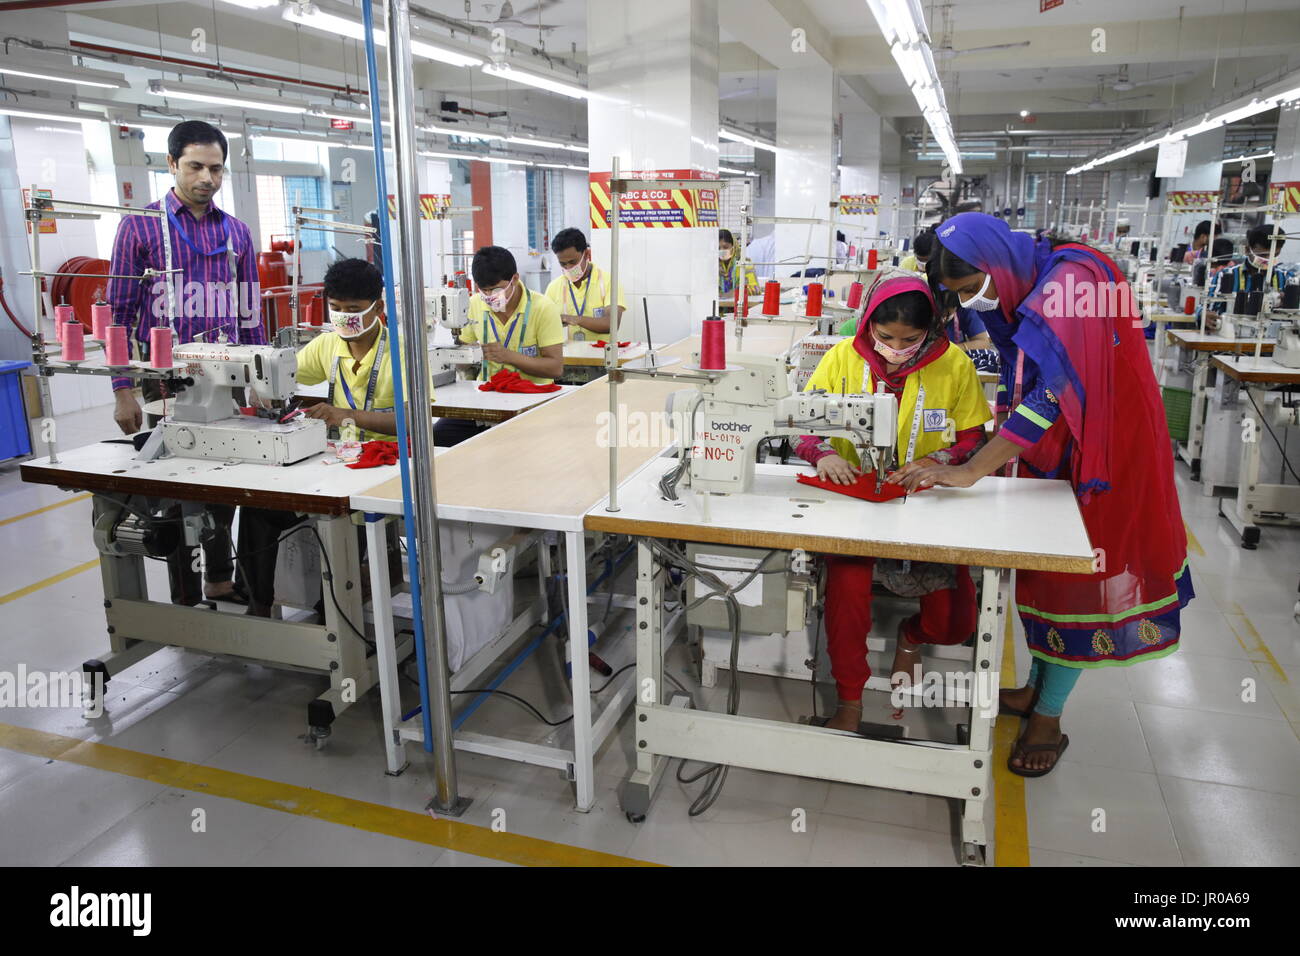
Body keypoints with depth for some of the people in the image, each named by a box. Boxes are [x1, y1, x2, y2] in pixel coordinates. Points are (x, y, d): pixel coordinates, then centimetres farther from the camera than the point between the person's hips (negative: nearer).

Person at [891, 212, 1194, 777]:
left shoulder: (1075, 280, -28)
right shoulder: (1017, 292, -2)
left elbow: (1053, 387, -36)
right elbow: (1018, 383, 6)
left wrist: (971, 471, -38)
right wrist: (1003, 452, -7)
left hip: (1100, 447, -7)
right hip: (1042, 442, 7)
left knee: (1076, 575, 0)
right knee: (1037, 564, 13)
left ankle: (1048, 718, 13)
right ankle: (1036, 686, 29)